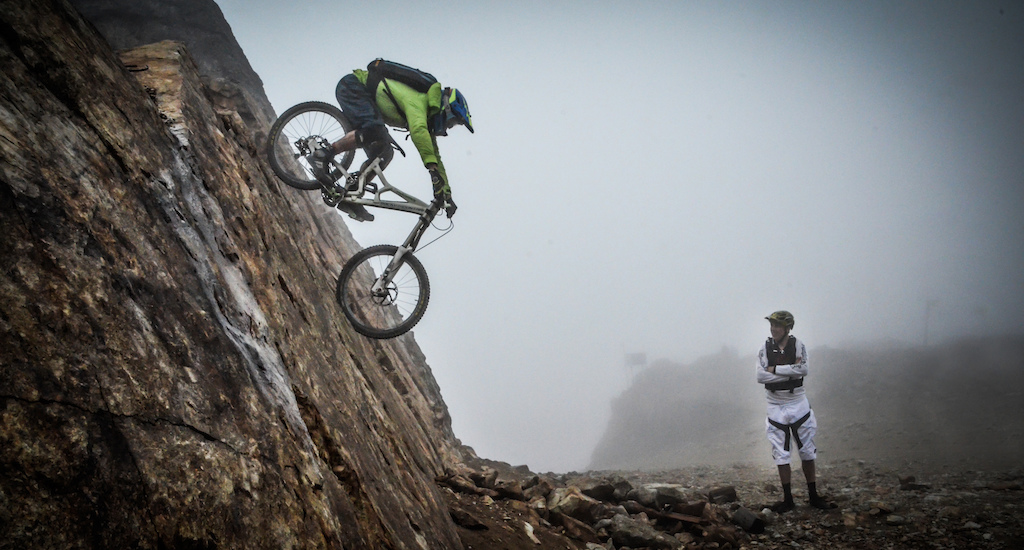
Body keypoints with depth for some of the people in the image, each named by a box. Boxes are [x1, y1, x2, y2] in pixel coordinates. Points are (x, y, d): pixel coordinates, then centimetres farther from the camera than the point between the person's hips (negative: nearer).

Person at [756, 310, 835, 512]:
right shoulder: (765, 349, -5)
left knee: (807, 452, 7)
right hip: (776, 406, 0)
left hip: (798, 403, 0)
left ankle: (813, 495, 17)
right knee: (781, 455, 3)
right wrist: (791, 370, -19)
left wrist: (775, 369, -19)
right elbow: (761, 376, -17)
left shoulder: (798, 345, -6)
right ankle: (787, 499, 11)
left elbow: (803, 370, -21)